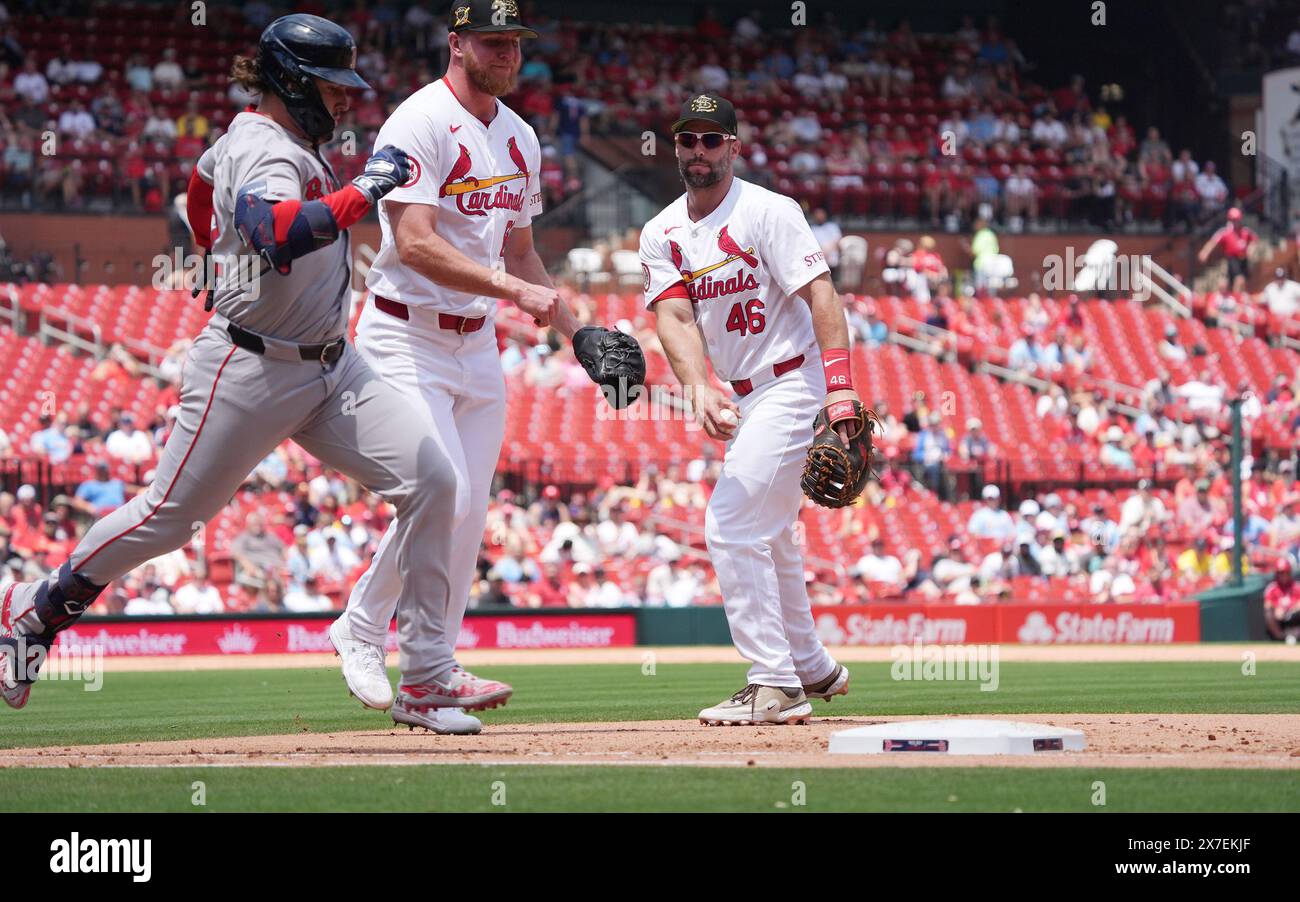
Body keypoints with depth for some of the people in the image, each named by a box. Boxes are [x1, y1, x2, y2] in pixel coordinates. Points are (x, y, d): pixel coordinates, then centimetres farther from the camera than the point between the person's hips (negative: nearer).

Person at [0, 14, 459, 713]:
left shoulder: (248, 134, 10)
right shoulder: (265, 152, -19)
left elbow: (203, 181, 31)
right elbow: (277, 231, -40)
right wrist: (362, 190, -35)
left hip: (331, 366, 9)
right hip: (251, 373, -9)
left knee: (428, 479, -8)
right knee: (169, 515, 2)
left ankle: (429, 675, -7)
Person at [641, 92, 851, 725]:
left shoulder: (768, 212, -13)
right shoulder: (661, 234, 5)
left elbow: (821, 296, -19)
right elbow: (674, 316, -8)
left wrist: (841, 392, -30)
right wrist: (700, 389, -27)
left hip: (791, 384, -8)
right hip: (741, 398, 8)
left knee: (731, 525, -17)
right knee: (766, 536, 17)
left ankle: (775, 685, -14)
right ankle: (812, 668, 32)